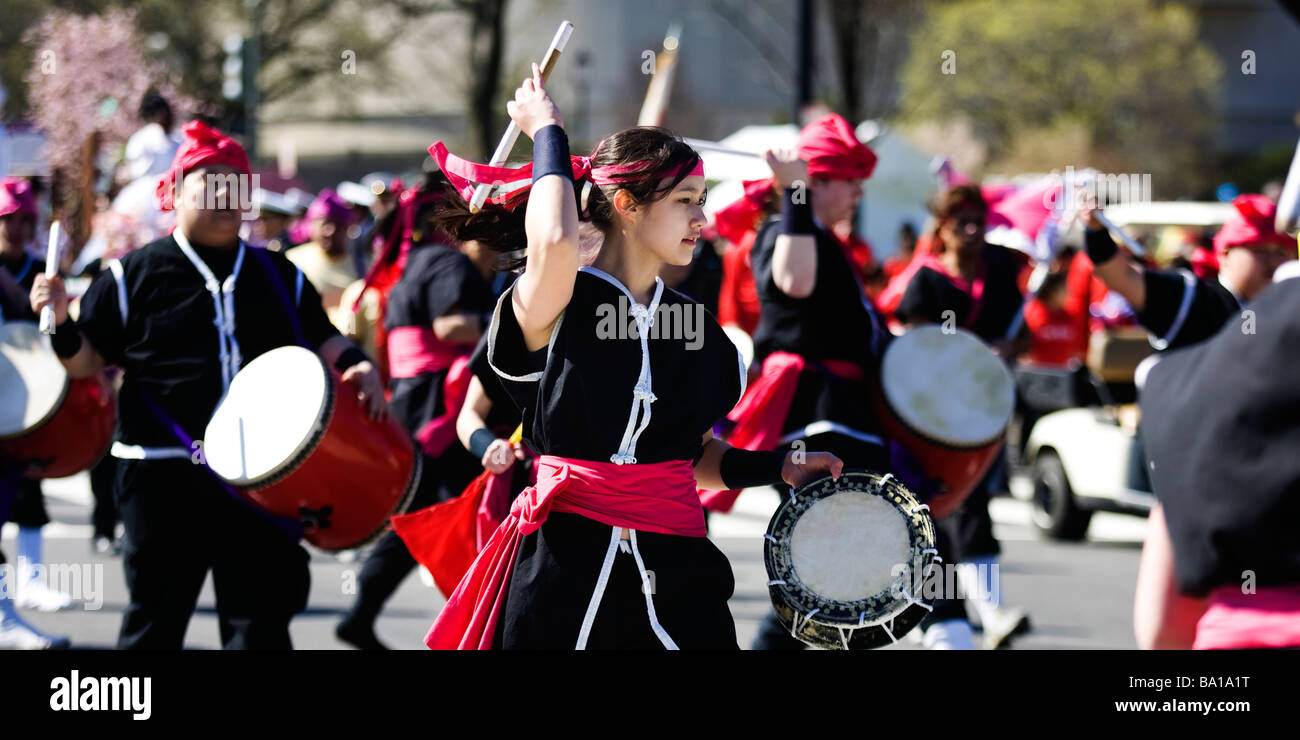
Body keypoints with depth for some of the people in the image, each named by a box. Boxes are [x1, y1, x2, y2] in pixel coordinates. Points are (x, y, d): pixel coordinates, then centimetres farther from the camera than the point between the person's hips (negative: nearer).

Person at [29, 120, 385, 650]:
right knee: (156, 614, 4)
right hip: (165, 475, -3)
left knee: (261, 616, 4)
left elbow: (321, 338, 20)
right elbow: (88, 359, 5)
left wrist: (355, 365, 0)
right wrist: (62, 325, -15)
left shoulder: (280, 277, 14)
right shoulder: (131, 277, 2)